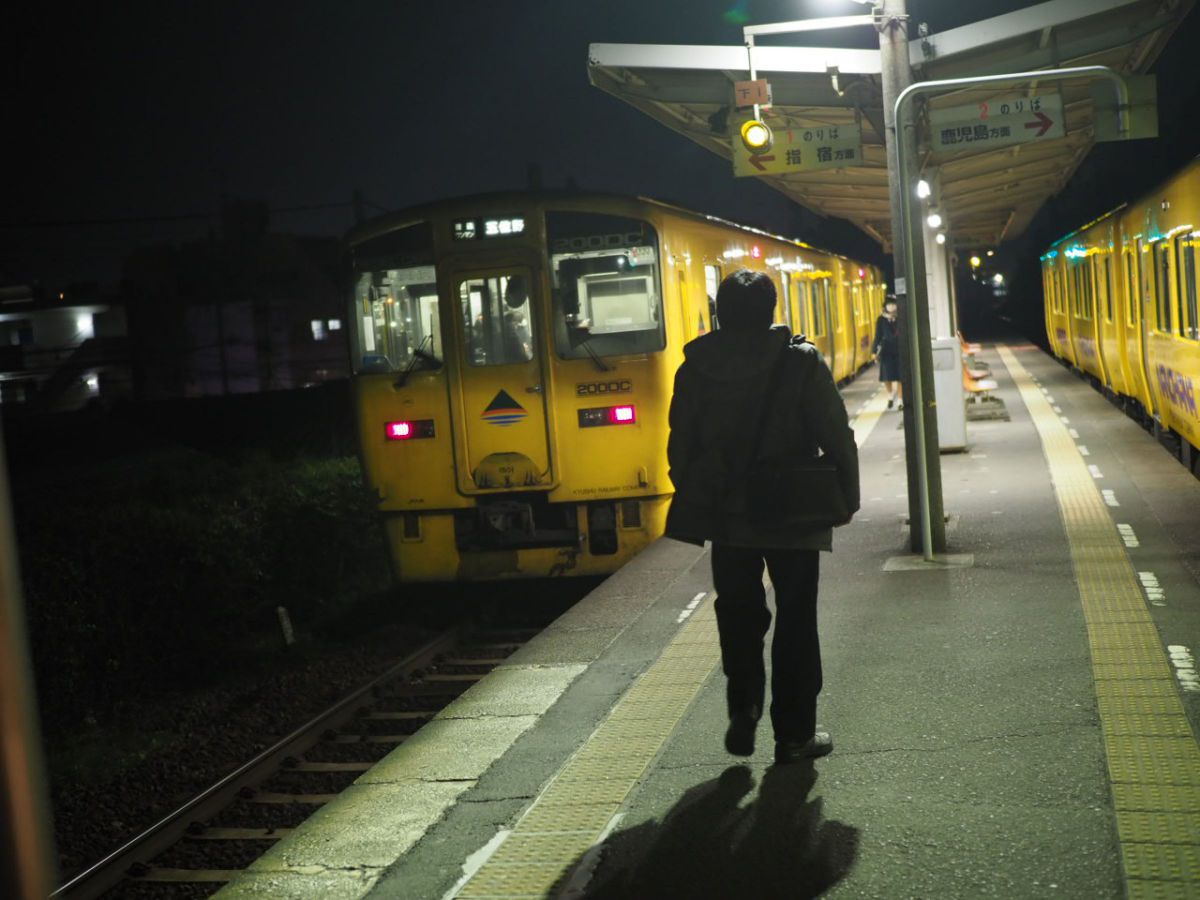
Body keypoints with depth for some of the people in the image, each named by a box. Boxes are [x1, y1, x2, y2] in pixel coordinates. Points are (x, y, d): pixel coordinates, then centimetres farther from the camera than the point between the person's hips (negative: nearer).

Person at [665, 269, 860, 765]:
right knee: (796, 620, 9)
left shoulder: (695, 369, -2)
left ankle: (743, 709, 6)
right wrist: (847, 496, 5)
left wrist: (694, 502, 13)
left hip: (726, 517, 2)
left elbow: (681, 446, 3)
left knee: (738, 612, 18)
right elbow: (837, 438, -8)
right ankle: (794, 734, 14)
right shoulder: (802, 362, -9)